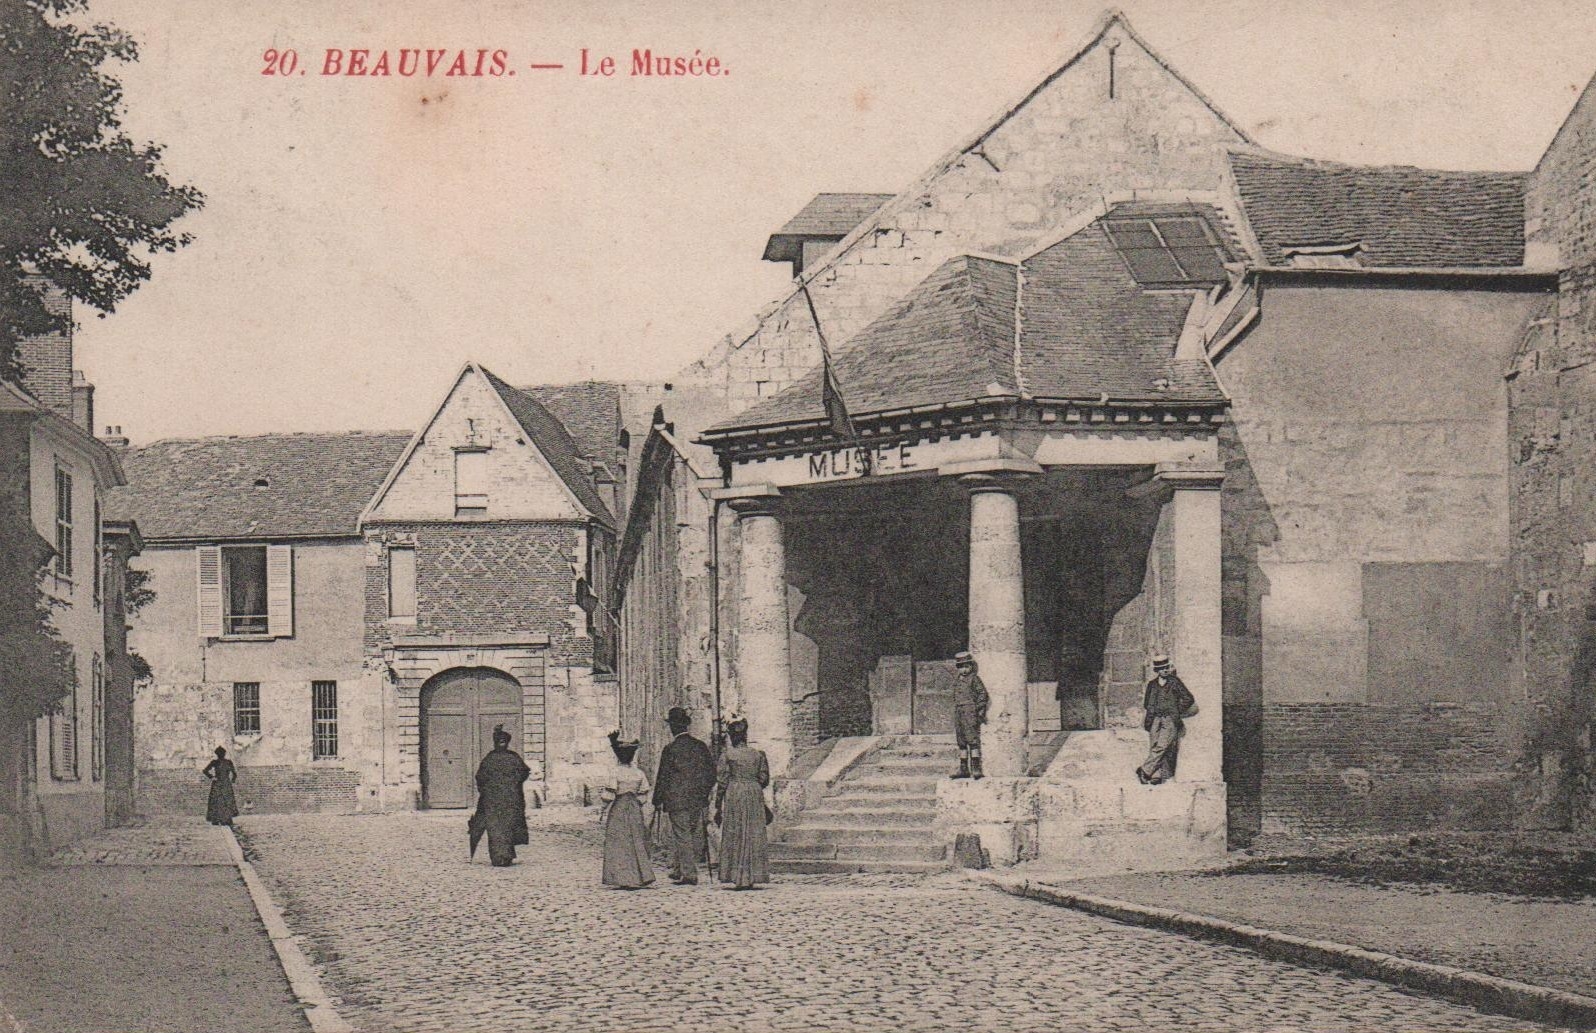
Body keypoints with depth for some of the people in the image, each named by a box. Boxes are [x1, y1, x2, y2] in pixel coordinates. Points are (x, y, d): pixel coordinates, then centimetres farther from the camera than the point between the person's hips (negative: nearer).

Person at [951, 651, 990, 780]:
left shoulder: (974, 679, -2)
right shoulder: (957, 681, 18)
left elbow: (983, 694, -6)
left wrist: (979, 710, -12)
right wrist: (955, 715, 16)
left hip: (971, 713, -7)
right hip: (959, 714, 8)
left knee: (973, 740, -11)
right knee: (961, 742, 8)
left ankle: (976, 769, -14)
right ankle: (964, 770, 12)